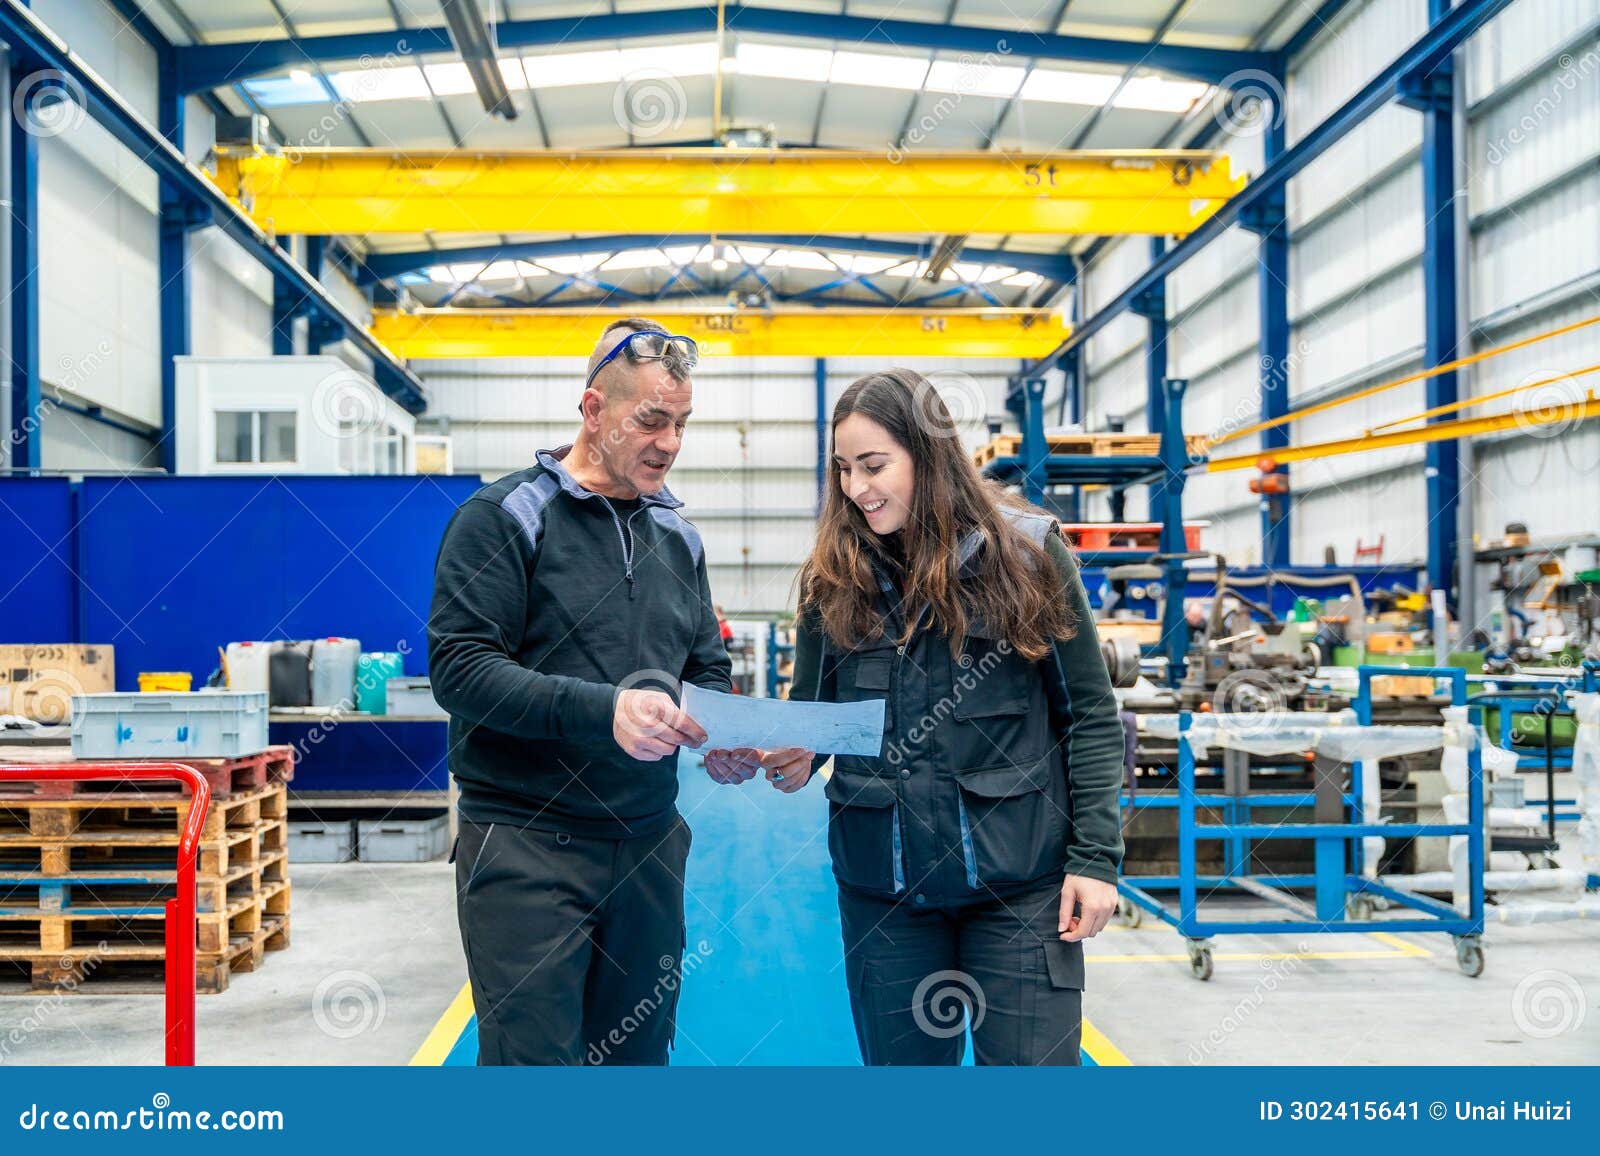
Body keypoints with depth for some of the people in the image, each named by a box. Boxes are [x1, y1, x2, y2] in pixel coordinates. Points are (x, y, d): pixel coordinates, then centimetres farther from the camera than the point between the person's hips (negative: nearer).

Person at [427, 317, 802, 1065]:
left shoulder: (675, 534, 12)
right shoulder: (505, 517, -6)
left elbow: (706, 669, 18)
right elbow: (460, 668, -15)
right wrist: (603, 709, -26)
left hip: (650, 847, 6)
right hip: (527, 844, -6)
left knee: (639, 1053, 15)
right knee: (534, 1059, -2)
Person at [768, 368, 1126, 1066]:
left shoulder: (1025, 553, -3)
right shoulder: (834, 578, 4)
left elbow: (1090, 715, -1)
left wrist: (1095, 857, -6)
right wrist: (790, 760, -15)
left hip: (1017, 879, -3)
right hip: (880, 882, 3)